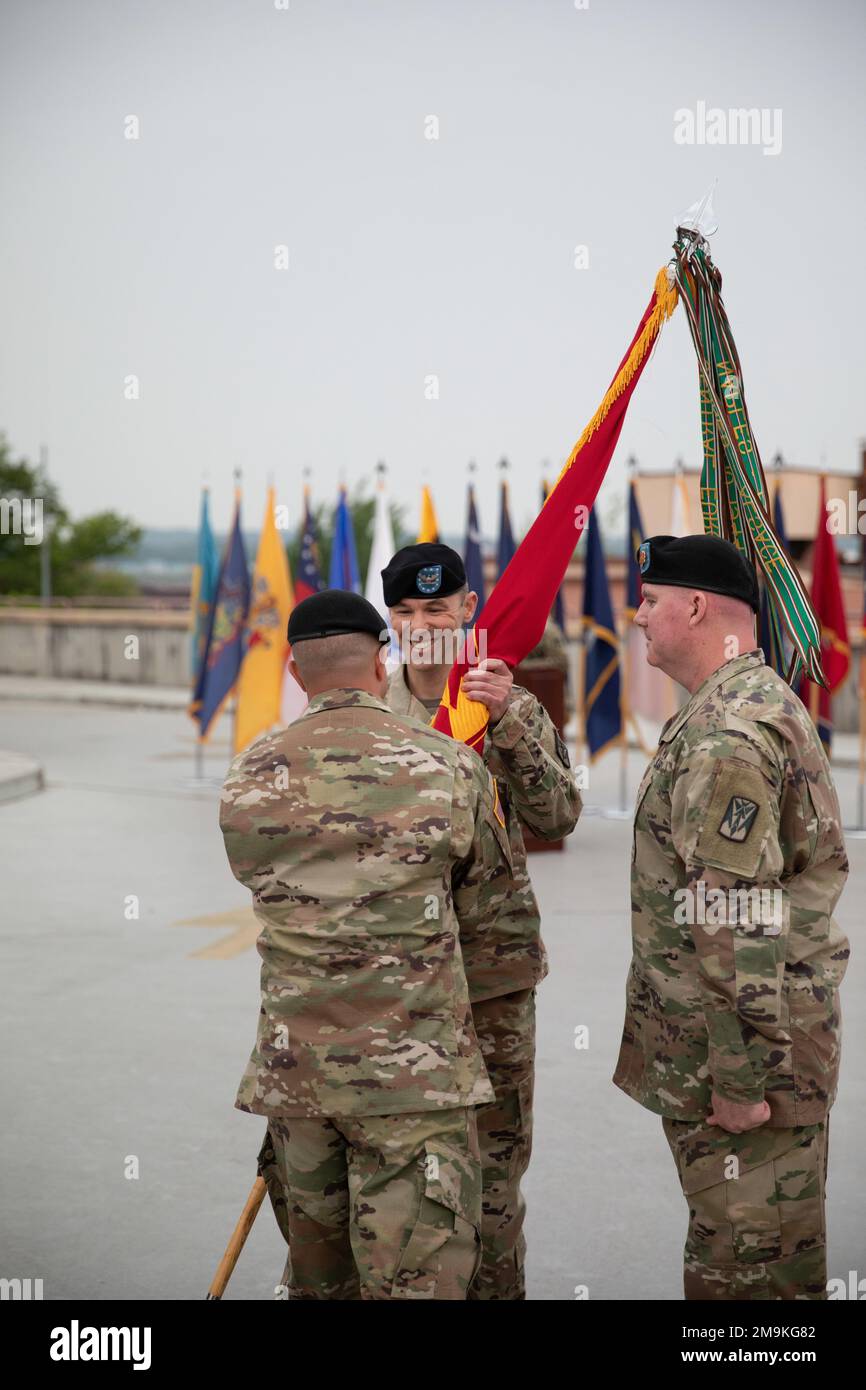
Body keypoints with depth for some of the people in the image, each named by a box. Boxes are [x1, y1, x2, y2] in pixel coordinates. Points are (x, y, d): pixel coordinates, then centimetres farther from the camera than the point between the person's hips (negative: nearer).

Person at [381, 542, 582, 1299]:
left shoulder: (512, 707, -1)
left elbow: (557, 817, -13)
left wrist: (509, 722, -23)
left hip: (493, 960, -1)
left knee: (494, 1145, 6)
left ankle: (494, 1284, 20)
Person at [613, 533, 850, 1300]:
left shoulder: (728, 734, -21)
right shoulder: (768, 702, 14)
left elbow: (739, 921, -25)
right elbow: (820, 862, 23)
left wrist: (742, 1078, -23)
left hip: (744, 1044, -11)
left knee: (748, 1265, -1)